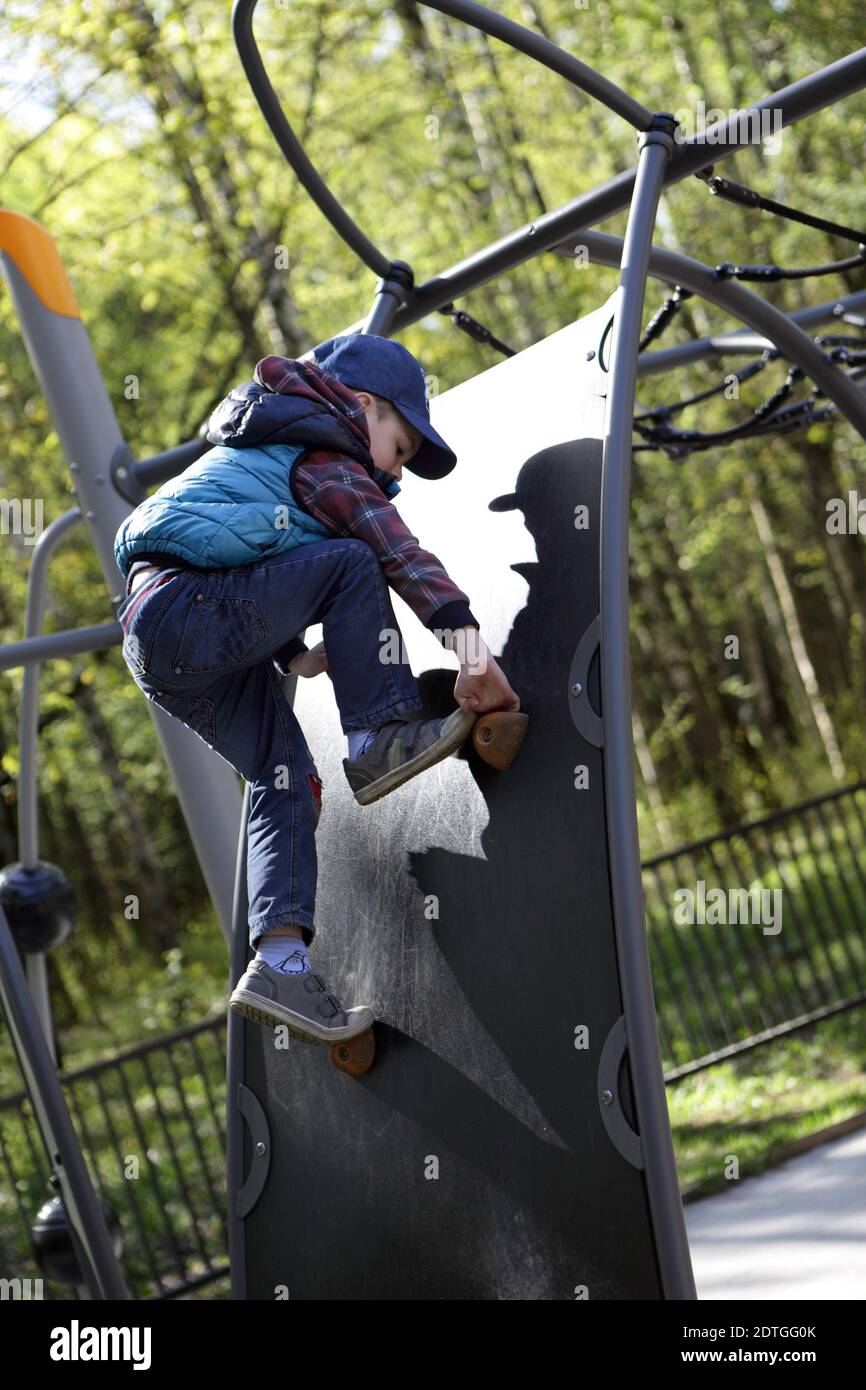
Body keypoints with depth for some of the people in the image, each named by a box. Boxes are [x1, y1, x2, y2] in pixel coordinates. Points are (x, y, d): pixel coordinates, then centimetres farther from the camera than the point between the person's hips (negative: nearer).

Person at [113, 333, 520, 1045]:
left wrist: (294, 654, 23)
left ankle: (281, 961, -4)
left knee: (286, 778, 7)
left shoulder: (260, 453, 30)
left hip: (149, 639, 10)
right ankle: (381, 739, -7)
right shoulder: (322, 463, -1)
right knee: (351, 562, -8)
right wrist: (463, 629, -22)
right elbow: (398, 550, -14)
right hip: (194, 615, -10)